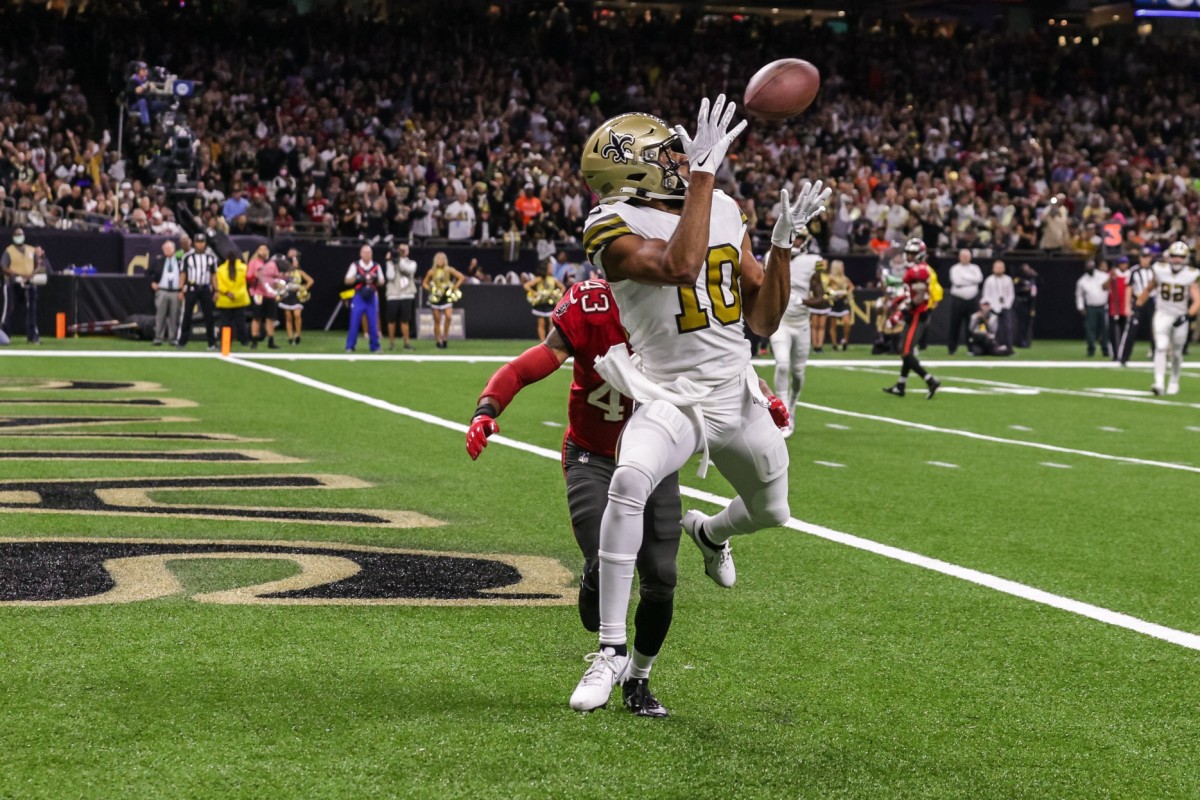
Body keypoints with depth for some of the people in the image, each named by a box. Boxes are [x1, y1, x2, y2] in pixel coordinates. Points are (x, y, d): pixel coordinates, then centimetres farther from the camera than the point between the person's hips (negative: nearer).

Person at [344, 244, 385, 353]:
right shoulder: (355, 266, 2)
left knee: (373, 323, 3)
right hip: (358, 298, -2)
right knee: (354, 322, -5)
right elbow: (347, 280, 1)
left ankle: (375, 347, 12)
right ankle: (349, 347, 0)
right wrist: (358, 278, -16)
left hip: (372, 298, 2)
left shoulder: (377, 266, 8)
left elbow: (382, 282, 11)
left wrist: (376, 279, -11)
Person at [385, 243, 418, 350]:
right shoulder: (392, 262, 6)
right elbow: (390, 276, -7)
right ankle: (391, 343, 11)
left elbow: (409, 270, -14)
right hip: (393, 296, 0)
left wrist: (400, 259, -18)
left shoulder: (411, 263, 10)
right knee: (392, 320, 2)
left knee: (405, 320, 0)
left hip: (407, 296, 1)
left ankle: (406, 343, 3)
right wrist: (391, 263, -10)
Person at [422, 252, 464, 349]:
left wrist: (454, 287, -8)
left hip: (447, 297, -2)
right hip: (436, 298, 2)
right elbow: (424, 283, 12)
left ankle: (445, 338, -10)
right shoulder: (432, 272, 2)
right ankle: (439, 340, 14)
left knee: (448, 316, -21)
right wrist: (430, 289, -6)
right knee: (437, 320, 5)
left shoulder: (449, 270, -2)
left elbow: (462, 277, -3)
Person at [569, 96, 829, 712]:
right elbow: (680, 267, -36)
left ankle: (708, 532, 63)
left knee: (771, 513, 24)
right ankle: (612, 650, -26)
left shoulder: (725, 213, 5)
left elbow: (764, 320, 8)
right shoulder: (616, 228, -14)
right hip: (672, 399, -6)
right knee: (629, 481, -36)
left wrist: (783, 243, -5)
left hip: (740, 398, 6)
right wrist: (705, 172, -32)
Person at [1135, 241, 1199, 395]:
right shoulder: (1160, 271, -7)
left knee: (1176, 353, 12)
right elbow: (1148, 290, 10)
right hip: (1162, 315, 0)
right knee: (1161, 347, -17)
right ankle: (1159, 383, -22)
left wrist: (1187, 316, -32)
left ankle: (1174, 382, 34)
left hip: (1180, 317, 0)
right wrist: (1138, 307, 7)